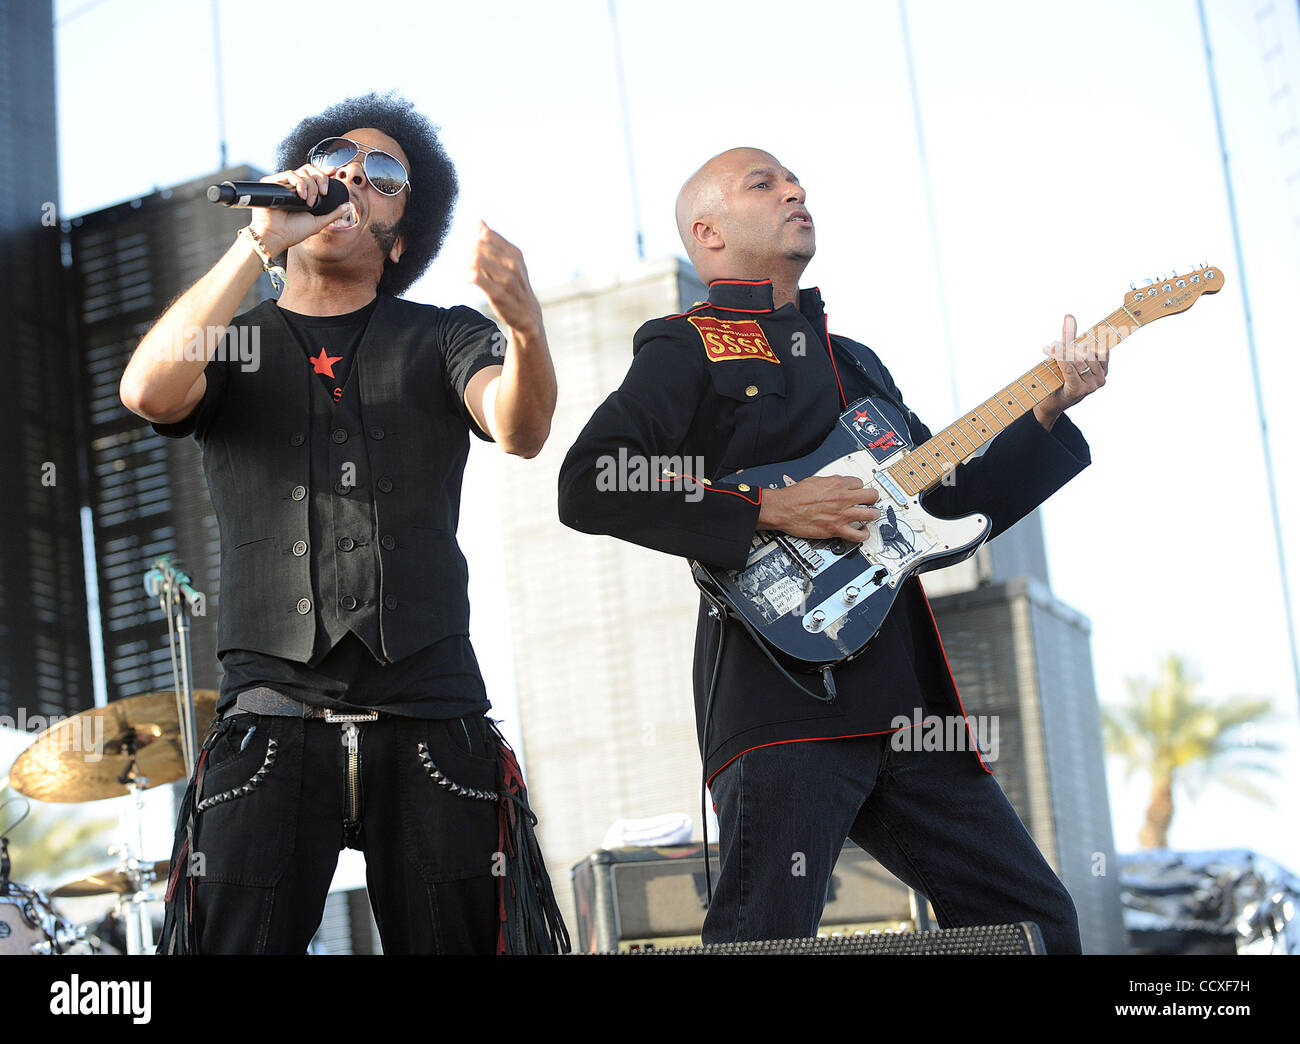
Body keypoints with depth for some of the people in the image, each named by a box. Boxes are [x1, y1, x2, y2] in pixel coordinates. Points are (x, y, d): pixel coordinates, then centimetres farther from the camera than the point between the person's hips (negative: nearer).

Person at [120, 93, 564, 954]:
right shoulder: (230, 343, 13)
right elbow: (149, 393, -10)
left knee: (456, 939, -2)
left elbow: (520, 429, -8)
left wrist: (526, 325, -30)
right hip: (272, 714, 0)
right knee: (235, 940, -10)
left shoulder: (442, 340, 12)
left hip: (431, 719, 1)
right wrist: (260, 244, -15)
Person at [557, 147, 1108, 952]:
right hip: (783, 698, -7)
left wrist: (1048, 414, 13)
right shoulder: (686, 351, 3)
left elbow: (954, 502, 27)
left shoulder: (856, 363, 27)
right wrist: (768, 511, -16)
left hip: (908, 703, 7)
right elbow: (586, 488, -12)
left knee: (1038, 920, 8)